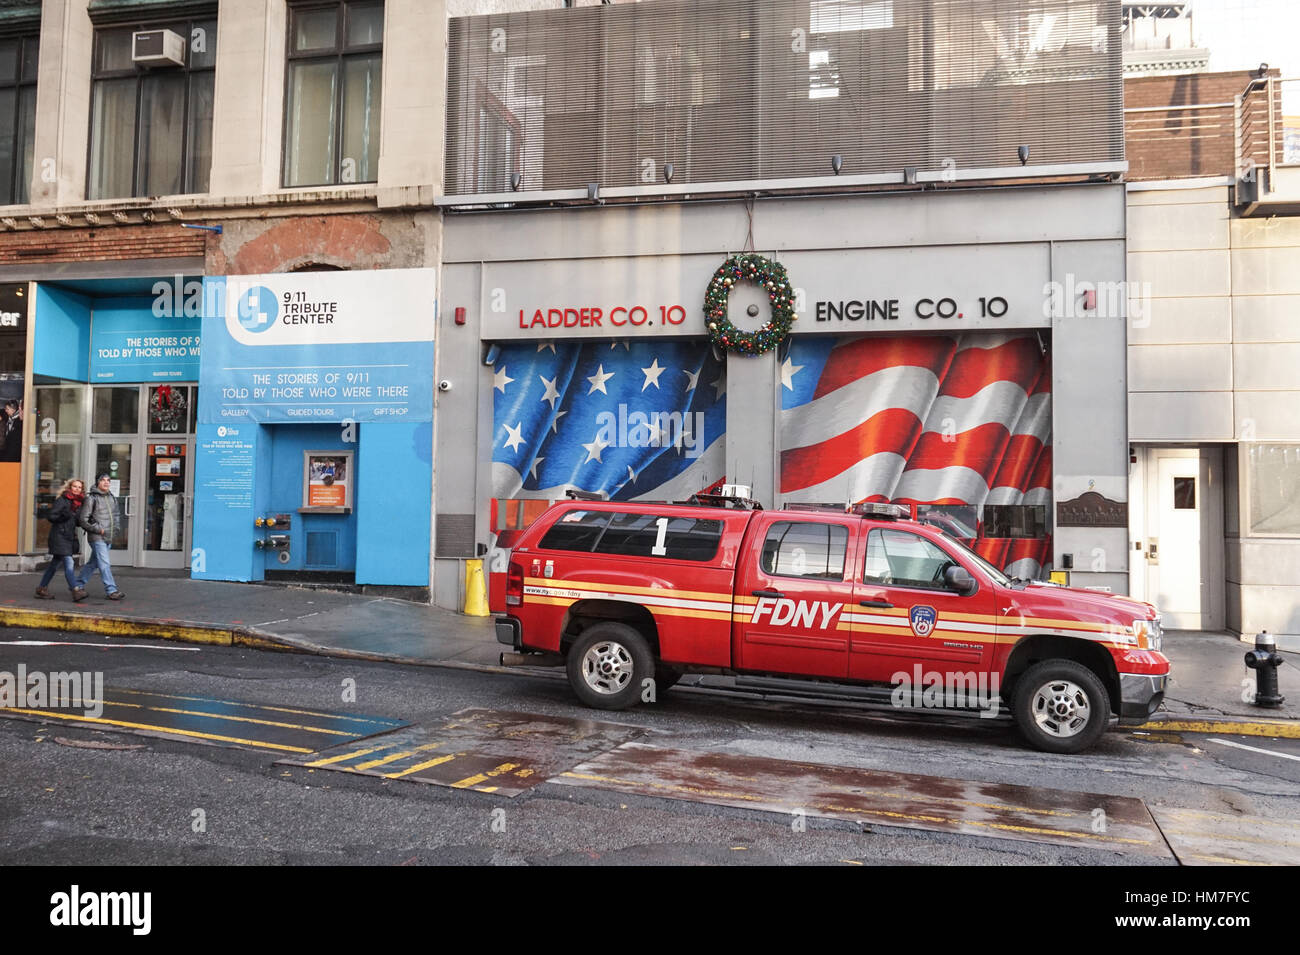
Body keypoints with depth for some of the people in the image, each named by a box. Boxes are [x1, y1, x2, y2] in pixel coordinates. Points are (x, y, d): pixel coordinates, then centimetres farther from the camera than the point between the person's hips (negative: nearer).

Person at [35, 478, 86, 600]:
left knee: (55, 564, 14)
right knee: (69, 564, -14)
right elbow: (50, 516, -11)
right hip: (60, 536, -8)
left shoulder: (79, 502, 13)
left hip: (70, 537, 8)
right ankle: (76, 590, -19)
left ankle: (42, 589, 23)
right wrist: (63, 516, -21)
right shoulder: (61, 500, -8)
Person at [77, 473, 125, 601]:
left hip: (108, 537, 7)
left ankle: (78, 586, 24)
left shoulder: (112, 498, 15)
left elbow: (115, 515, 29)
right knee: (104, 564, -10)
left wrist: (114, 527, 13)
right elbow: (83, 520, -8)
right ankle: (111, 590, -11)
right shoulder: (91, 498, -6)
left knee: (93, 563, 13)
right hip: (97, 537, -7)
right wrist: (98, 529, -11)